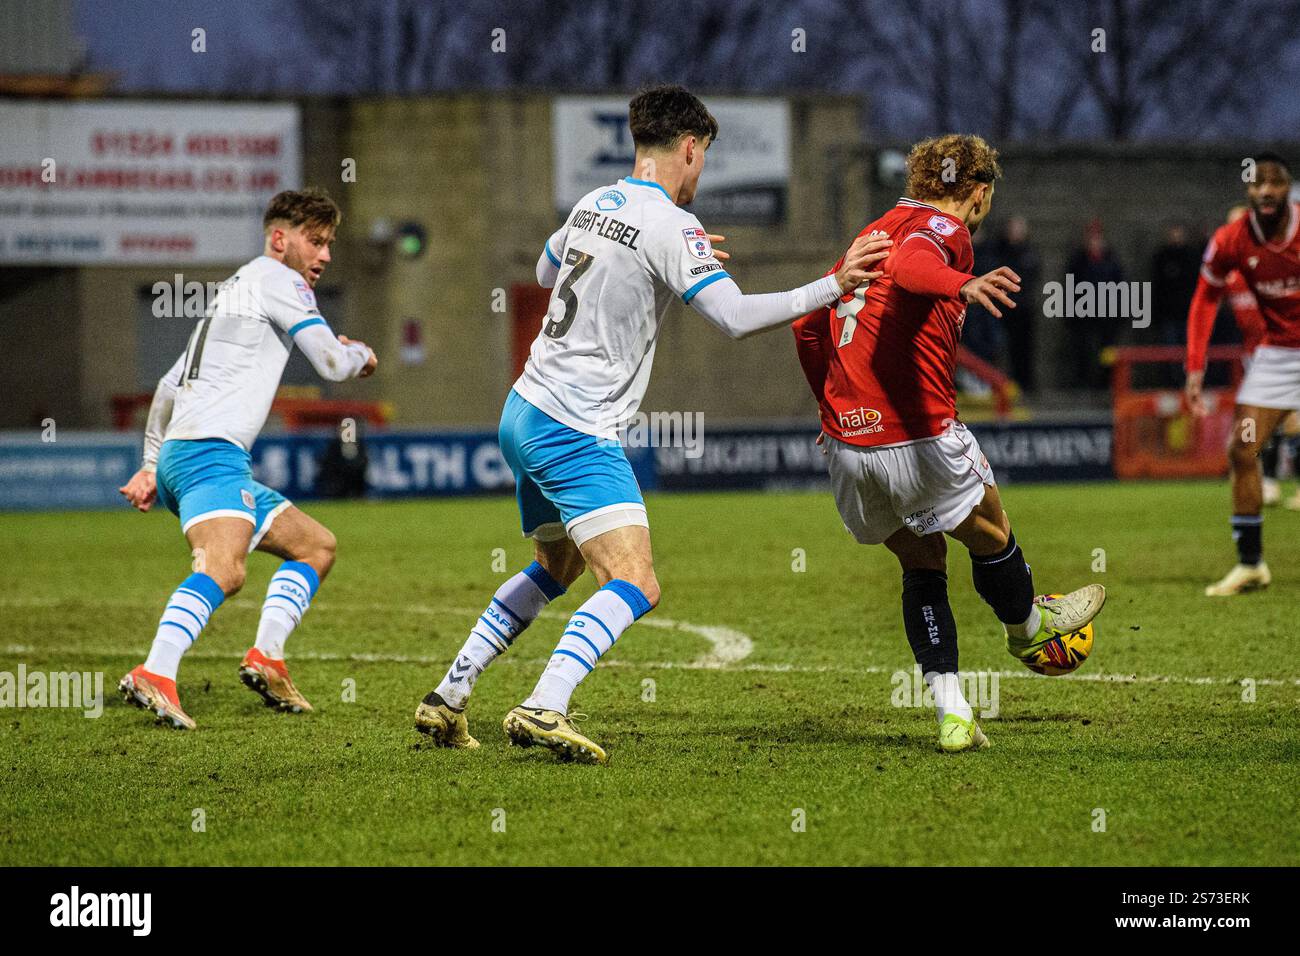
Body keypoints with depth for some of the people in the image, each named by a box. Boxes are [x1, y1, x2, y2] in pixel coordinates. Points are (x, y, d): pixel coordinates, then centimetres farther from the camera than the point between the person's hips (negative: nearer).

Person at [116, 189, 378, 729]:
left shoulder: (239, 289, 29)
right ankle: (154, 676, -49)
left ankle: (267, 655, 3)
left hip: (180, 456, 10)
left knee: (316, 544, 18)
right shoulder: (275, 278, 1)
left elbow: (169, 384, 31)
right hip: (210, 449, -10)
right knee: (224, 569, -32)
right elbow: (333, 363, -6)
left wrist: (151, 465, 32)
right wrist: (361, 355, 17)